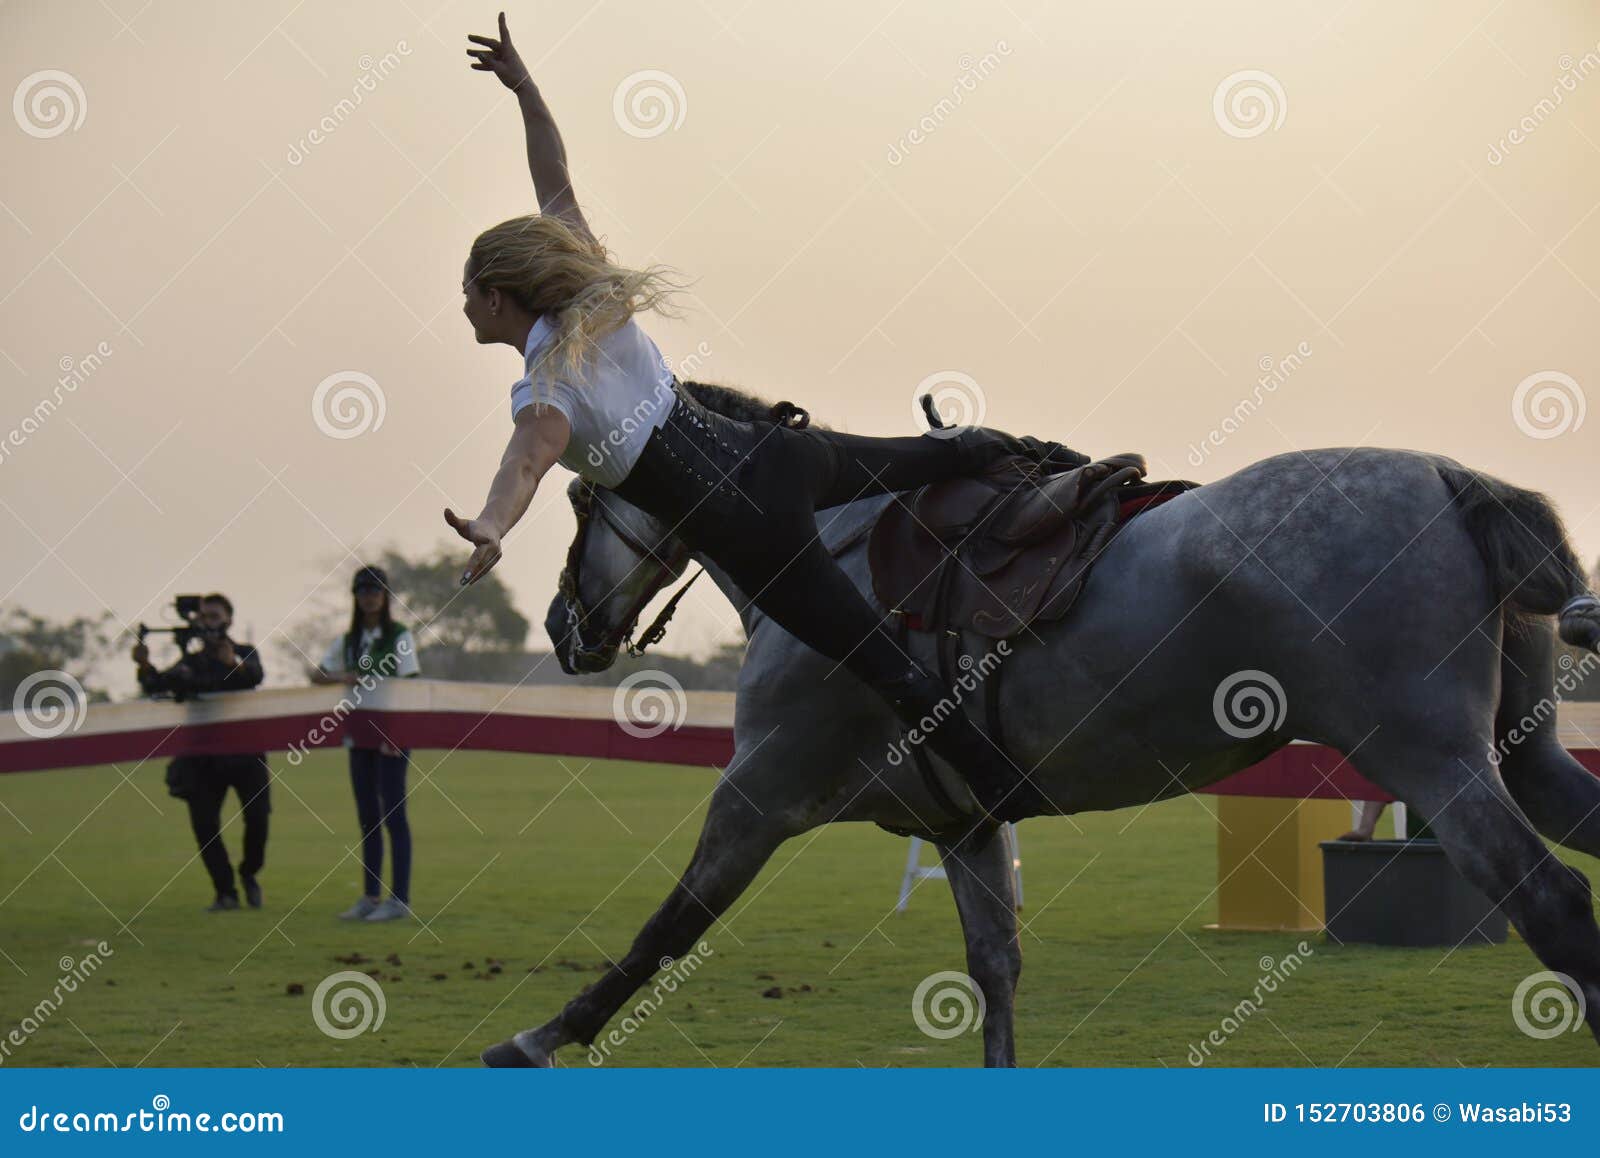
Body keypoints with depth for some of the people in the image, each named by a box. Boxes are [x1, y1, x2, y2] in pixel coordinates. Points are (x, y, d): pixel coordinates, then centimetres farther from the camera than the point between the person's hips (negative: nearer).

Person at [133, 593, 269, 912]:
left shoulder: (245, 653, 6)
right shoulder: (191, 661, 11)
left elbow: (255, 676, -17)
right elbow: (157, 685, -3)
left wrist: (233, 662, -39)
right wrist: (145, 666, -26)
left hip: (244, 751, -2)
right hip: (203, 756, 2)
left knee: (257, 815, -12)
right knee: (204, 824, -7)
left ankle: (249, 874, 15)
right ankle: (225, 893, 3)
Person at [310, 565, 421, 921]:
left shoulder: (400, 637, -3)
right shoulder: (348, 641, 13)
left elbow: (408, 685, -9)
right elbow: (317, 676, 11)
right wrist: (341, 678, -12)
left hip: (391, 734, -6)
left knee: (393, 813, -7)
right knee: (367, 816, 8)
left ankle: (400, 899, -6)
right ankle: (370, 896, 13)